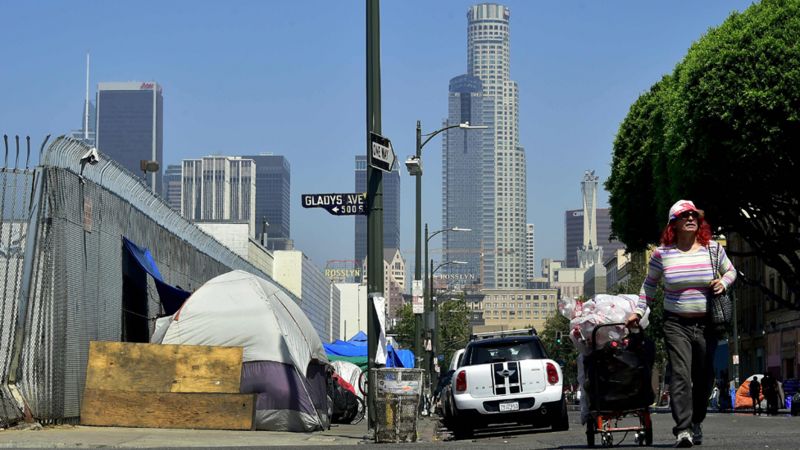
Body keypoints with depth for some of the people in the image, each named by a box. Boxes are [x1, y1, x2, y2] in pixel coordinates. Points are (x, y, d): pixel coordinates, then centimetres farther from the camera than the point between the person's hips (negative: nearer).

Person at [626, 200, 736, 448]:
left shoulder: (713, 248, 4)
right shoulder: (662, 253, 1)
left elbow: (731, 271, 19)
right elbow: (650, 283, 14)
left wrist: (723, 282, -2)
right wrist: (638, 311, 7)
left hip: (707, 324, 2)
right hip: (676, 323, -2)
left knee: (704, 378, 8)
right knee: (680, 374, -16)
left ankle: (696, 423, 26)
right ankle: (683, 430, -22)